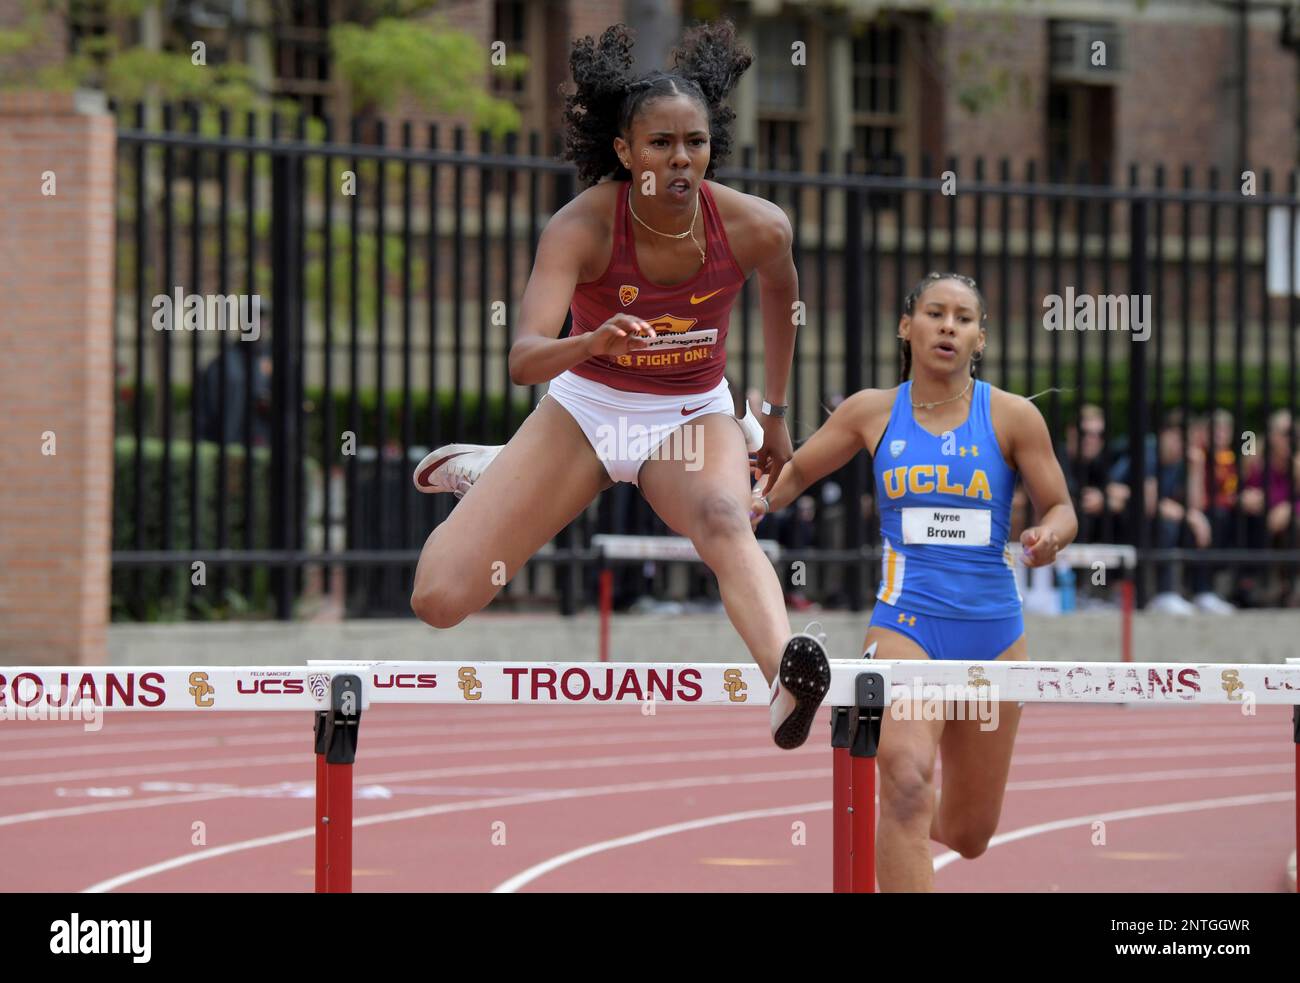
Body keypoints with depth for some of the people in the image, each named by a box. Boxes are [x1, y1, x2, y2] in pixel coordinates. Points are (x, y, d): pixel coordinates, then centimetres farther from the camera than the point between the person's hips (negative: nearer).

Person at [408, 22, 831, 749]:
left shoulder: (755, 228, -18)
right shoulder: (583, 227, -25)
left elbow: (781, 291, 8)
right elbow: (524, 359, -36)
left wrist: (777, 414, 16)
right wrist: (591, 344, -58)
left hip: (693, 419, 0)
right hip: (586, 410, 0)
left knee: (725, 522, -37)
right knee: (439, 599, -6)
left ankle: (788, 681, -63)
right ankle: (485, 472, 28)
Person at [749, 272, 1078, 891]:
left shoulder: (1011, 416, 0)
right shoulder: (873, 412, 3)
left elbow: (1060, 509, 6)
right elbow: (794, 472, 14)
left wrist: (1050, 535, -18)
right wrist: (760, 499, -8)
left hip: (992, 630, 2)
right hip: (905, 624, -2)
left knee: (967, 835, 12)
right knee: (907, 779, -30)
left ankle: (905, 831, 49)